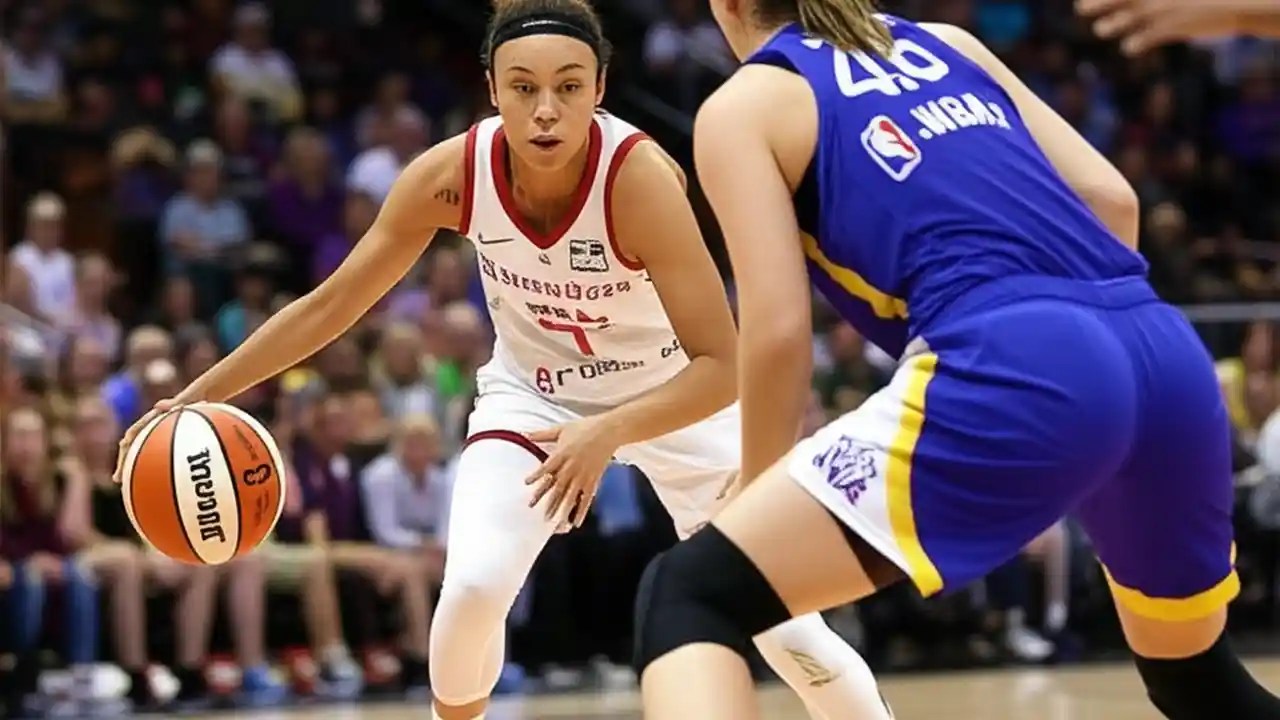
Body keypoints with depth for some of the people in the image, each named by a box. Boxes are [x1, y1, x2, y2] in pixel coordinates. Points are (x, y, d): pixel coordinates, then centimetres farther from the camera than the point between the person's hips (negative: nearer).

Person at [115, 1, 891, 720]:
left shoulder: (639, 175, -34)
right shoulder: (452, 174, -24)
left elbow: (722, 365, -35)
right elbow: (331, 304, -12)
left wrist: (610, 432, -48)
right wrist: (199, 396, -15)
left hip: (674, 394, -2)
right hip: (533, 391, 2)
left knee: (783, 623, -6)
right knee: (473, 585, -20)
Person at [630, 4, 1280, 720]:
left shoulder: (741, 106, 11)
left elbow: (778, 329, 2)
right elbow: (1111, 199, 22)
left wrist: (759, 493, 14)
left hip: (1013, 376, -6)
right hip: (1166, 355, 7)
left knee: (687, 598, -1)